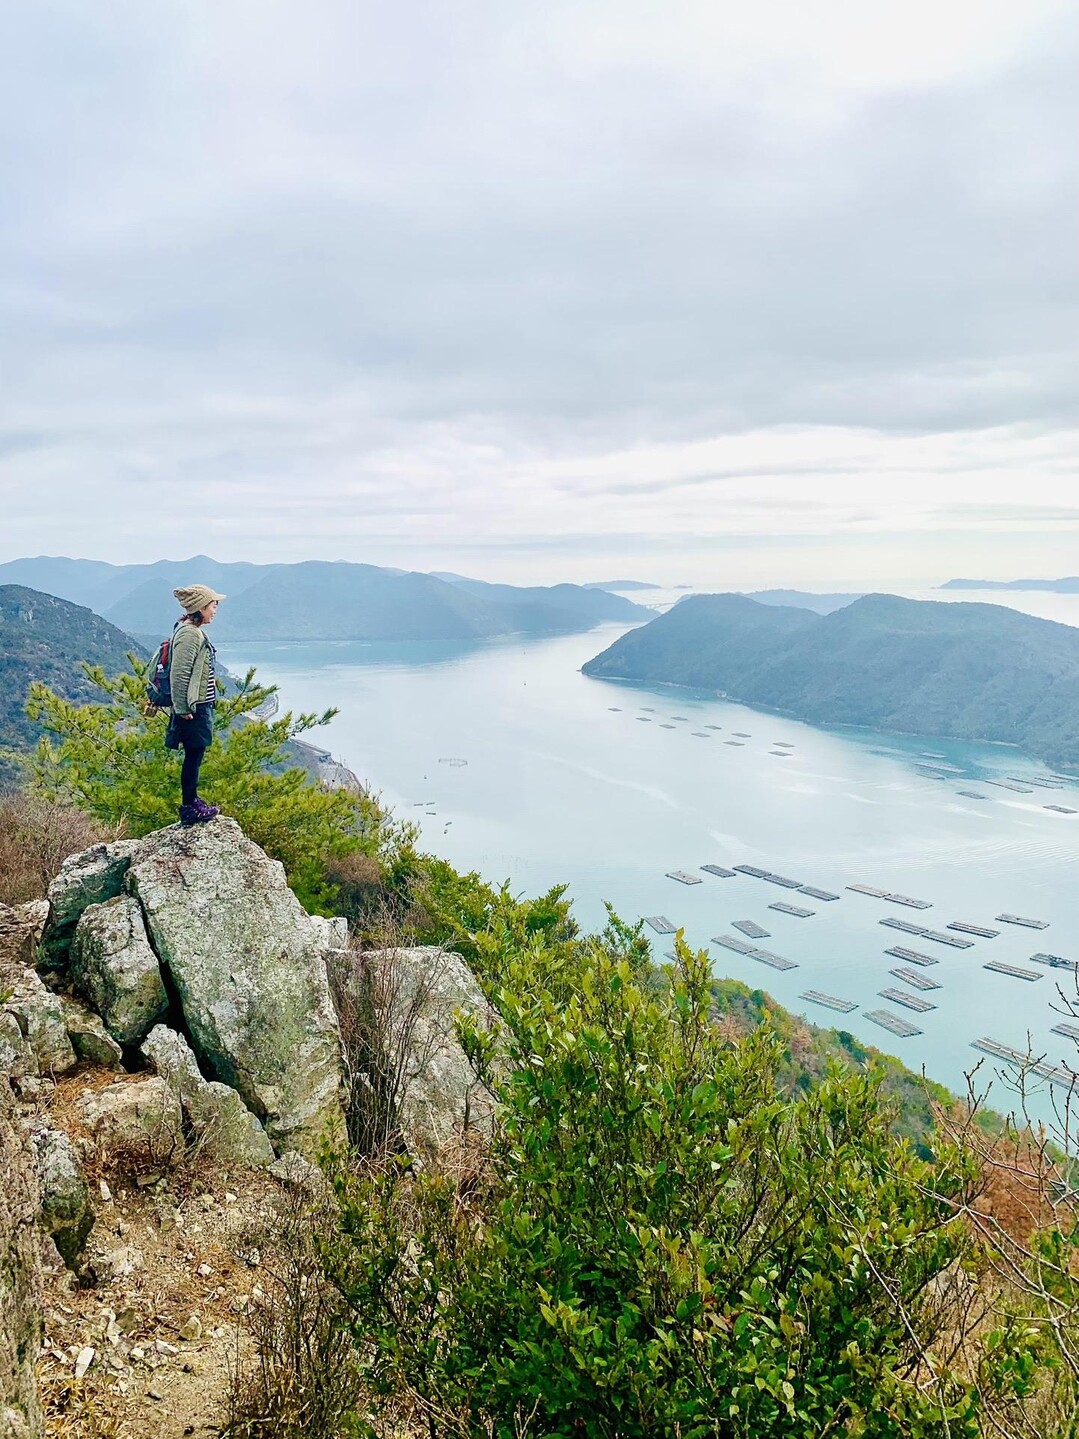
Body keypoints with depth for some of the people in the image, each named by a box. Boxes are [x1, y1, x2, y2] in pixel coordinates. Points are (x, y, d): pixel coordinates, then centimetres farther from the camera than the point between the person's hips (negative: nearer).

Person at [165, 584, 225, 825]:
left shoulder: (196, 632, 12)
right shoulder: (188, 634, -19)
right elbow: (179, 675, -21)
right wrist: (182, 709, -19)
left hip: (200, 705, 10)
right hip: (192, 708, -10)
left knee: (195, 756, 16)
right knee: (193, 756, -2)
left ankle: (192, 802, 27)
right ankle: (189, 809, 7)